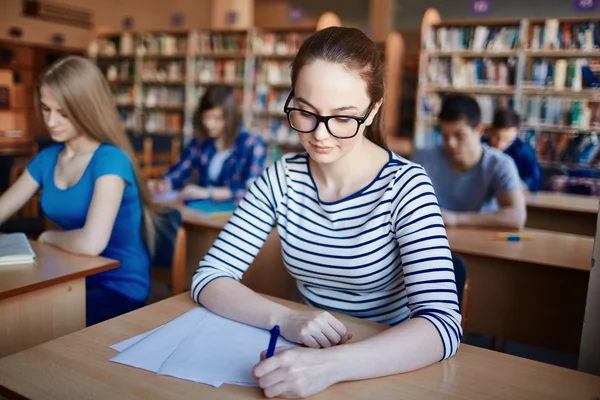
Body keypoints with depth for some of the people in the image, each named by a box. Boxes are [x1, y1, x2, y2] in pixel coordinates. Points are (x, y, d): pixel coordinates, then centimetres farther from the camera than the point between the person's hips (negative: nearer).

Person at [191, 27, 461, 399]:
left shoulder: (404, 186, -16)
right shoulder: (282, 178, -5)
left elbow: (443, 325, -25)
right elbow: (209, 278, -6)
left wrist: (330, 366, -39)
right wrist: (285, 319, -24)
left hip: (392, 369, -2)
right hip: (305, 357, 3)